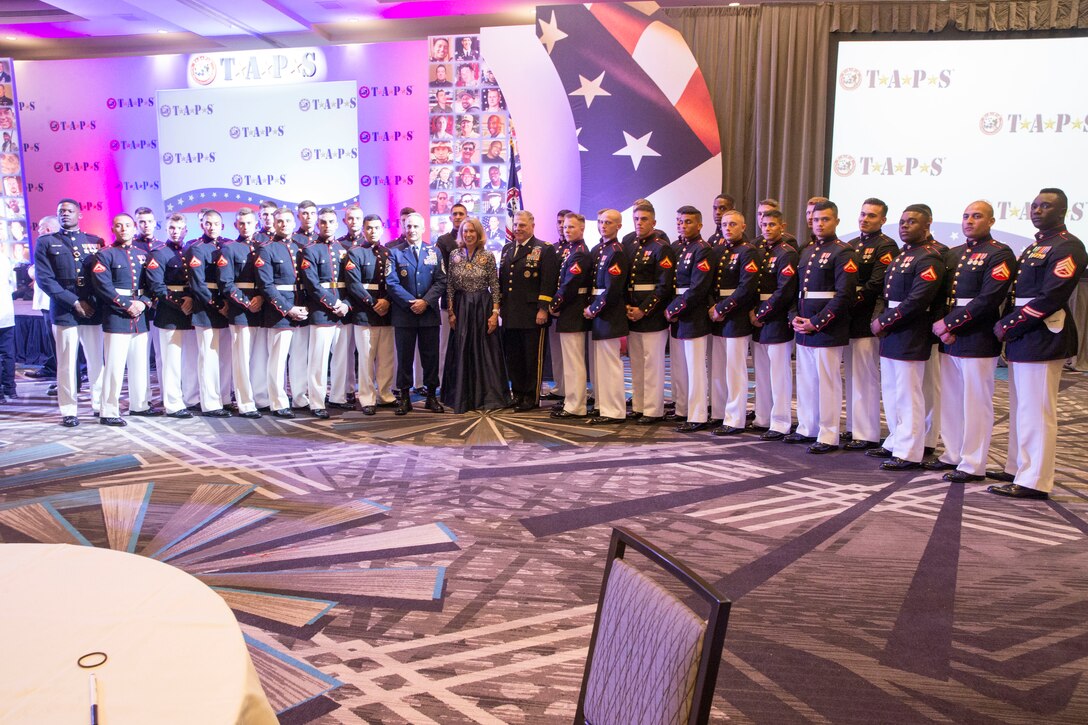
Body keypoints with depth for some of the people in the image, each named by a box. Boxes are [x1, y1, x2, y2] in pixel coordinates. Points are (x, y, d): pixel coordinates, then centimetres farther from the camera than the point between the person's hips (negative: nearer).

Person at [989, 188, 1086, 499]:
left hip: (1042, 339, -10)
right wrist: (1007, 325, 4)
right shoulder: (1033, 247, 18)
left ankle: (1034, 482, 0)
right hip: (1022, 338, 10)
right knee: (1021, 409, 16)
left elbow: (1050, 298, -20)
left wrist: (1007, 326, -17)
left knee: (1036, 412, -6)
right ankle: (1017, 469, 26)